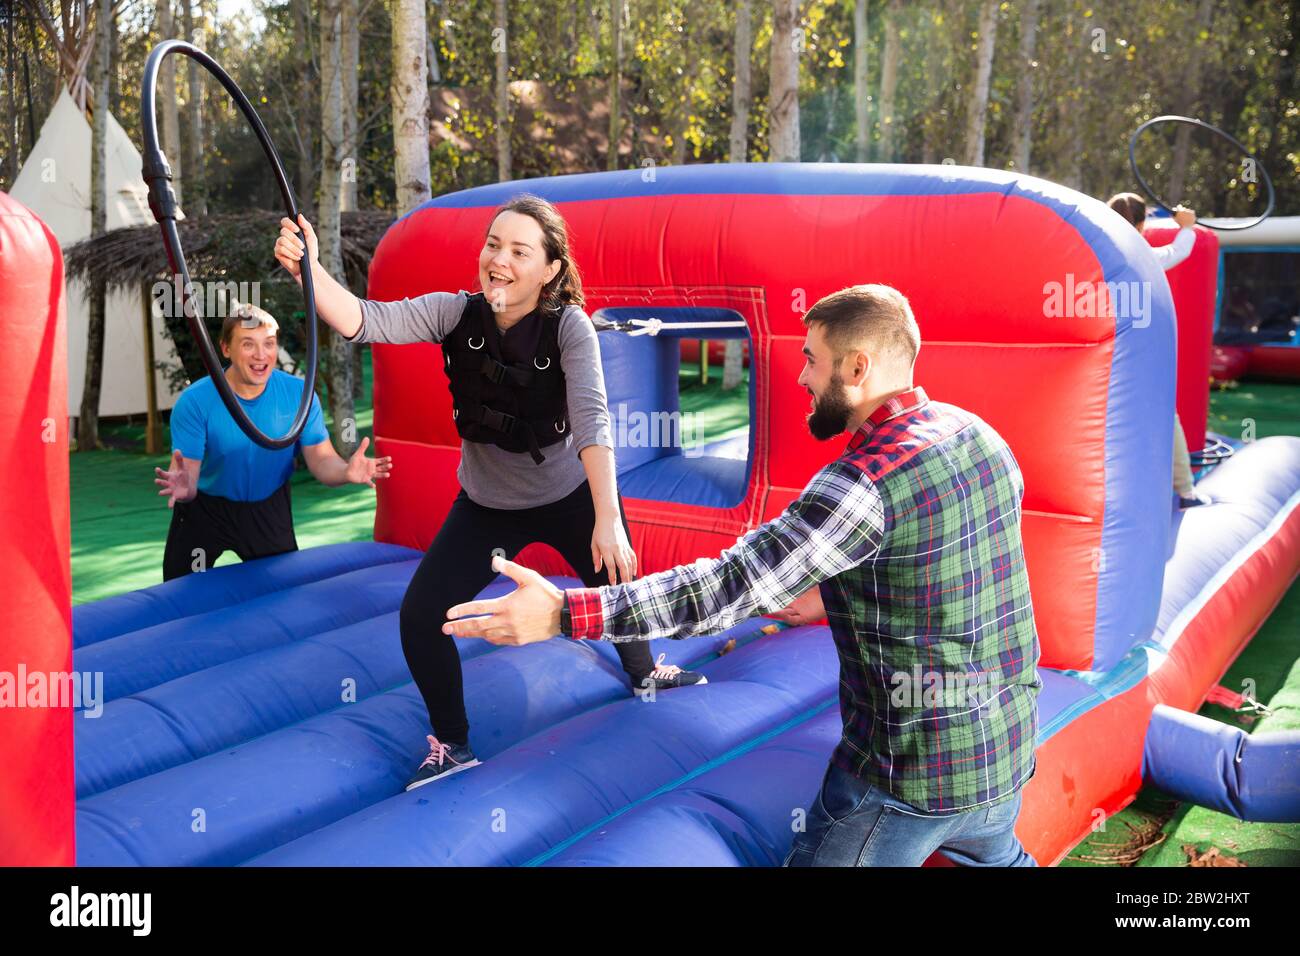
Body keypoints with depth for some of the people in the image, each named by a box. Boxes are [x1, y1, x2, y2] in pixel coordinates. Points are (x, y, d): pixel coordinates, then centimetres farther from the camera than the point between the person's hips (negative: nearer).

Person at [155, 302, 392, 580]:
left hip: (269, 507, 2)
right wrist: (183, 486, -51)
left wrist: (346, 471, -41)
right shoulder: (195, 401, -24)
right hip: (205, 508, -1)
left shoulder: (299, 394, -18)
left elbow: (321, 459, -18)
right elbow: (187, 473, -26)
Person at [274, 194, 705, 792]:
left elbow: (591, 421, -35)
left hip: (571, 498, -1)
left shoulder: (569, 327, -24)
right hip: (485, 507, 2)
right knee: (419, 617, -8)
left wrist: (608, 520, -44)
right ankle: (451, 743, 17)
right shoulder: (456, 313, -17)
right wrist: (309, 269, -49)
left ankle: (644, 674, 52)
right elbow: (365, 321, -30)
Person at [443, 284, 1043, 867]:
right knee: (996, 855, 34)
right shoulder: (982, 436, 1)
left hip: (909, 779, -8)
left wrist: (563, 613, -29)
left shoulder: (866, 480, -25)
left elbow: (729, 587, -29)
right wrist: (837, 599, 11)